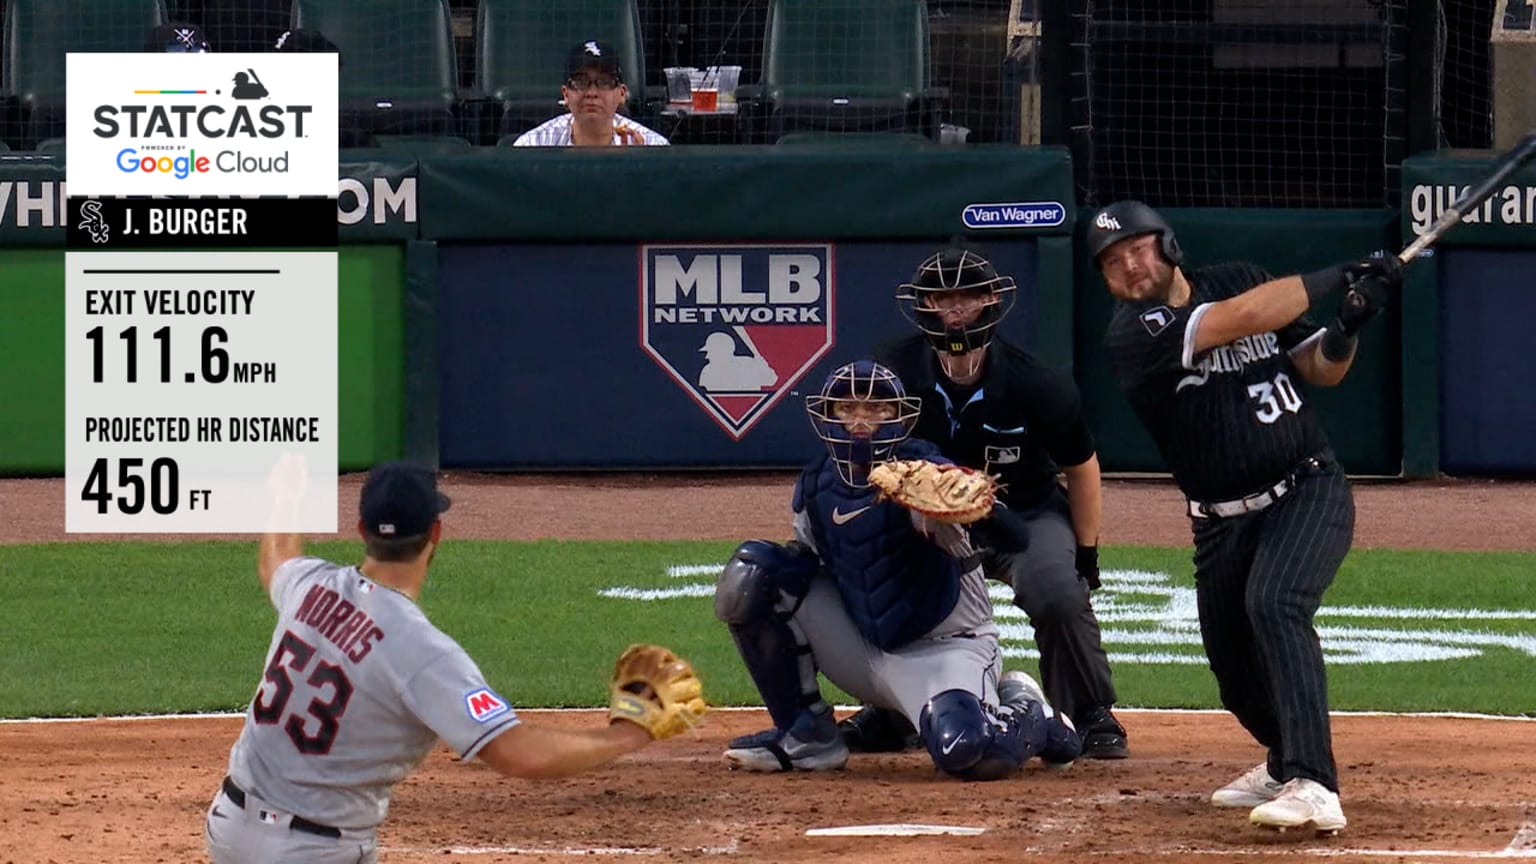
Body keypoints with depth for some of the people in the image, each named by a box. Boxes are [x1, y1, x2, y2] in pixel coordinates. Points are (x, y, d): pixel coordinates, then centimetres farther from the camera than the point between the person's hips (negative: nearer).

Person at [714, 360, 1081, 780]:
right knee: (750, 572, -11)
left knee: (965, 750, -37)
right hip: (866, 648, 6)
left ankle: (1027, 713, 4)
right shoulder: (816, 486, -1)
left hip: (944, 649, -5)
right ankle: (804, 734, 1)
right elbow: (806, 559, 14)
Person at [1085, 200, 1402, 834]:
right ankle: (1286, 761, 44)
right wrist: (1341, 278, -19)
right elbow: (1244, 317, -24)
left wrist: (1347, 326, -13)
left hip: (1309, 490, -2)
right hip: (1222, 520, 2)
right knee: (1233, 662, 10)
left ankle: (1312, 787, -38)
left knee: (1273, 604, -27)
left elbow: (1322, 370, 7)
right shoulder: (1132, 332, -12)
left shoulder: (1240, 280, 2)